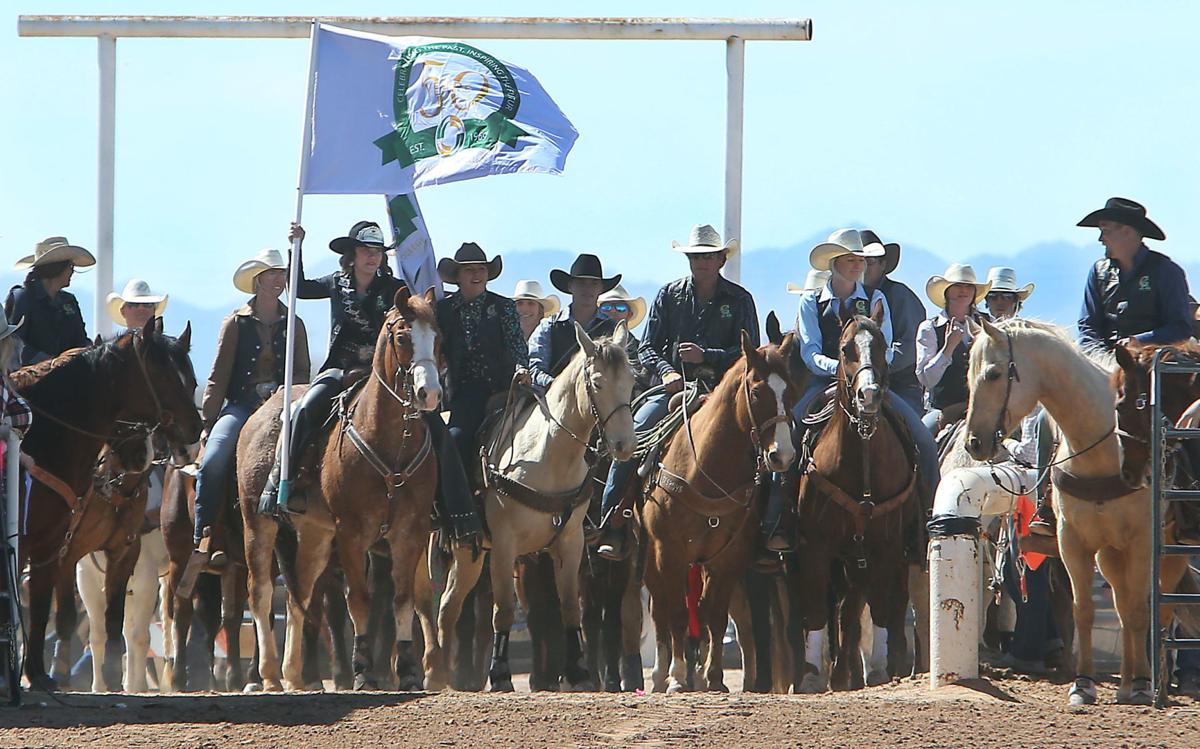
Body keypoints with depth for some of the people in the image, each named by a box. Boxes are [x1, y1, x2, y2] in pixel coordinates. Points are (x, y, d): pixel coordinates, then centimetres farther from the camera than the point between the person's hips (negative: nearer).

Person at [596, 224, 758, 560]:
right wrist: (666, 371, -12)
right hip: (674, 386, 1)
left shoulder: (739, 300, 7)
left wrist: (706, 356, -13)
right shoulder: (670, 296, 11)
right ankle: (611, 527, -17)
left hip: (721, 390, -1)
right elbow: (647, 348, 10)